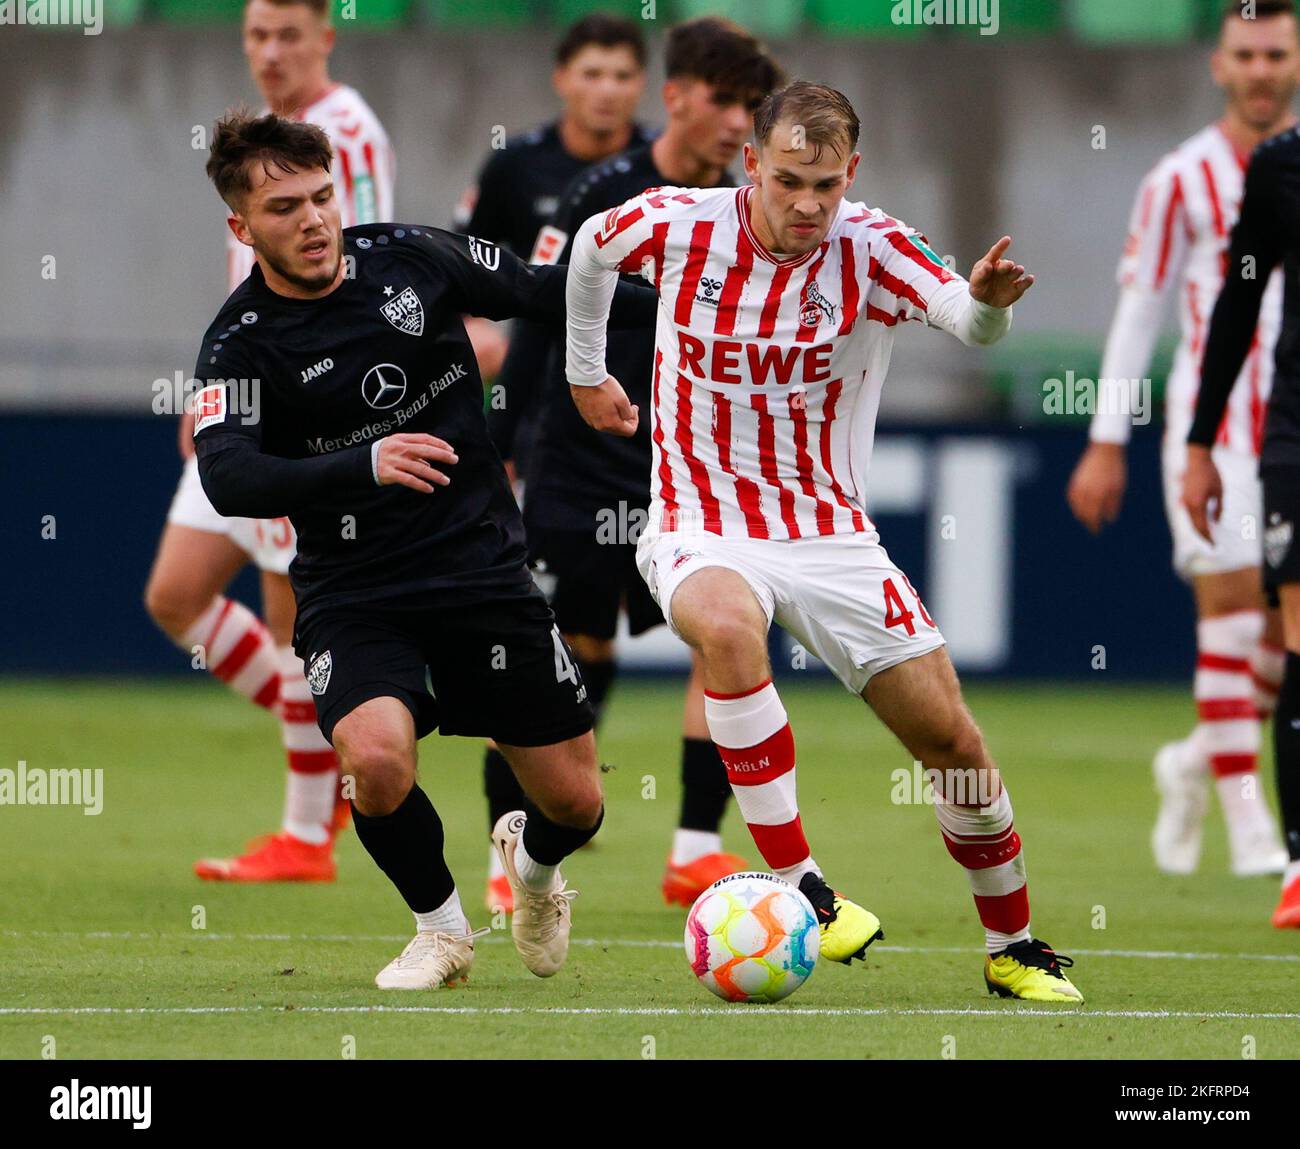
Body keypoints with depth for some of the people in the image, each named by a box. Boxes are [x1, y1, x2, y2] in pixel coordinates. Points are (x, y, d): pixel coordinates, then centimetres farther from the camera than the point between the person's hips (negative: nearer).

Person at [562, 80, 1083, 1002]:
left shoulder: (871, 249, -13)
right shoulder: (679, 226, -10)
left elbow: (965, 318, -32)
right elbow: (591, 247, 13)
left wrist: (988, 302, -55)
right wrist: (585, 370, 23)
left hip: (831, 534, 2)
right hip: (700, 529, -1)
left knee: (951, 737, -1)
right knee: (727, 628, -37)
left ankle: (1014, 949, 21)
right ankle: (796, 887, -32)